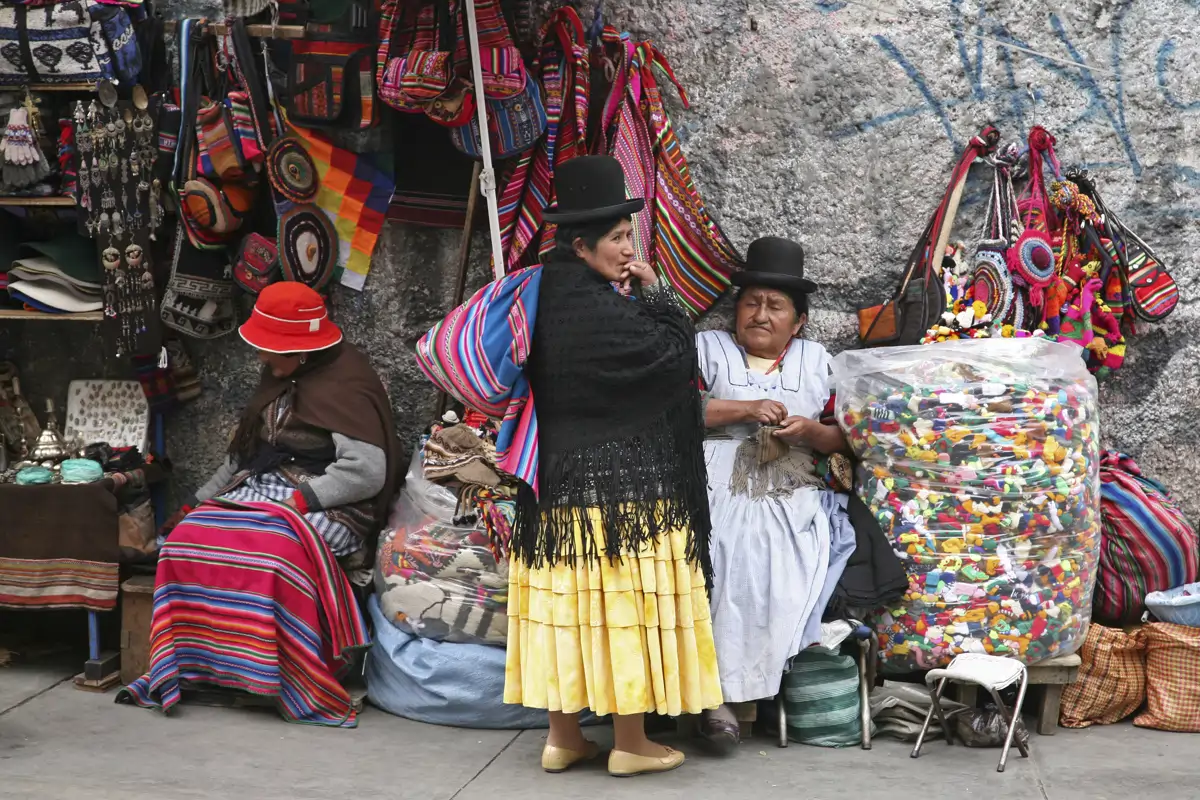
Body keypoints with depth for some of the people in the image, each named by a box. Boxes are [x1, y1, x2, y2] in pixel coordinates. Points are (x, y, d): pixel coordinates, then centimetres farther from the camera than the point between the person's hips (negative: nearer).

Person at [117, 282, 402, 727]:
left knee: (276, 544, -38)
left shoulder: (345, 385, -10)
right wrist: (199, 501, 15)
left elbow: (366, 470, -20)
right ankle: (180, 666, -18)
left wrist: (300, 499, -20)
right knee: (192, 535, -19)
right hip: (262, 497, 8)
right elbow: (246, 457, 25)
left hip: (327, 509, -8)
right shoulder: (279, 379, 18)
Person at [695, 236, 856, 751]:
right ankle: (721, 691, -23)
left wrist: (811, 431, -5)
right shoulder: (707, 347, 16)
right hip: (721, 493, -2)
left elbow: (841, 439, 17)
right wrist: (746, 409, -9)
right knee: (729, 566, -30)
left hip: (794, 501, 2)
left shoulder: (817, 360, 21)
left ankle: (724, 689, -16)